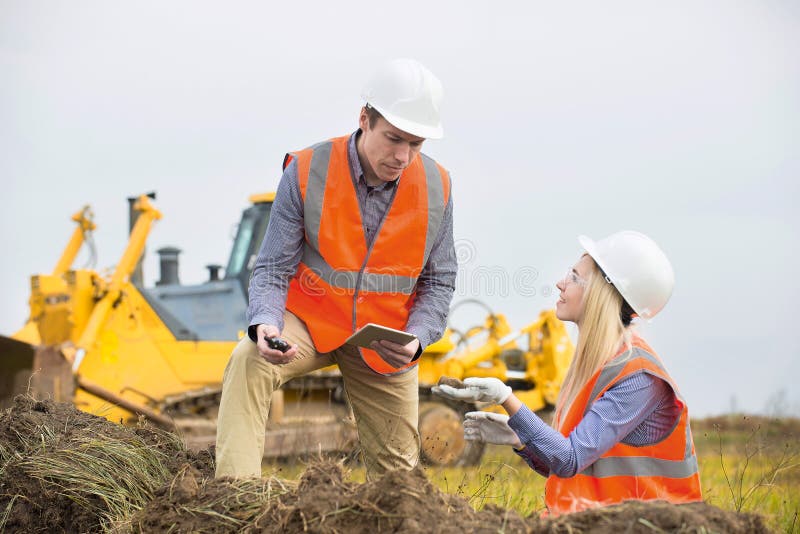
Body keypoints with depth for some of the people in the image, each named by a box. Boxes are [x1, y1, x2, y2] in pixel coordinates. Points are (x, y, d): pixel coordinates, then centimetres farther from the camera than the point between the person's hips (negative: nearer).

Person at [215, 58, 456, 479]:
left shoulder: (436, 187, -8)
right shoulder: (306, 172, -16)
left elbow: (438, 281, 1)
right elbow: (273, 269, -13)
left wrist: (417, 338, -18)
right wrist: (265, 324, -34)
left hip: (385, 343, 2)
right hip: (310, 319, -2)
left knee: (396, 469, 6)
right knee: (248, 363, -33)